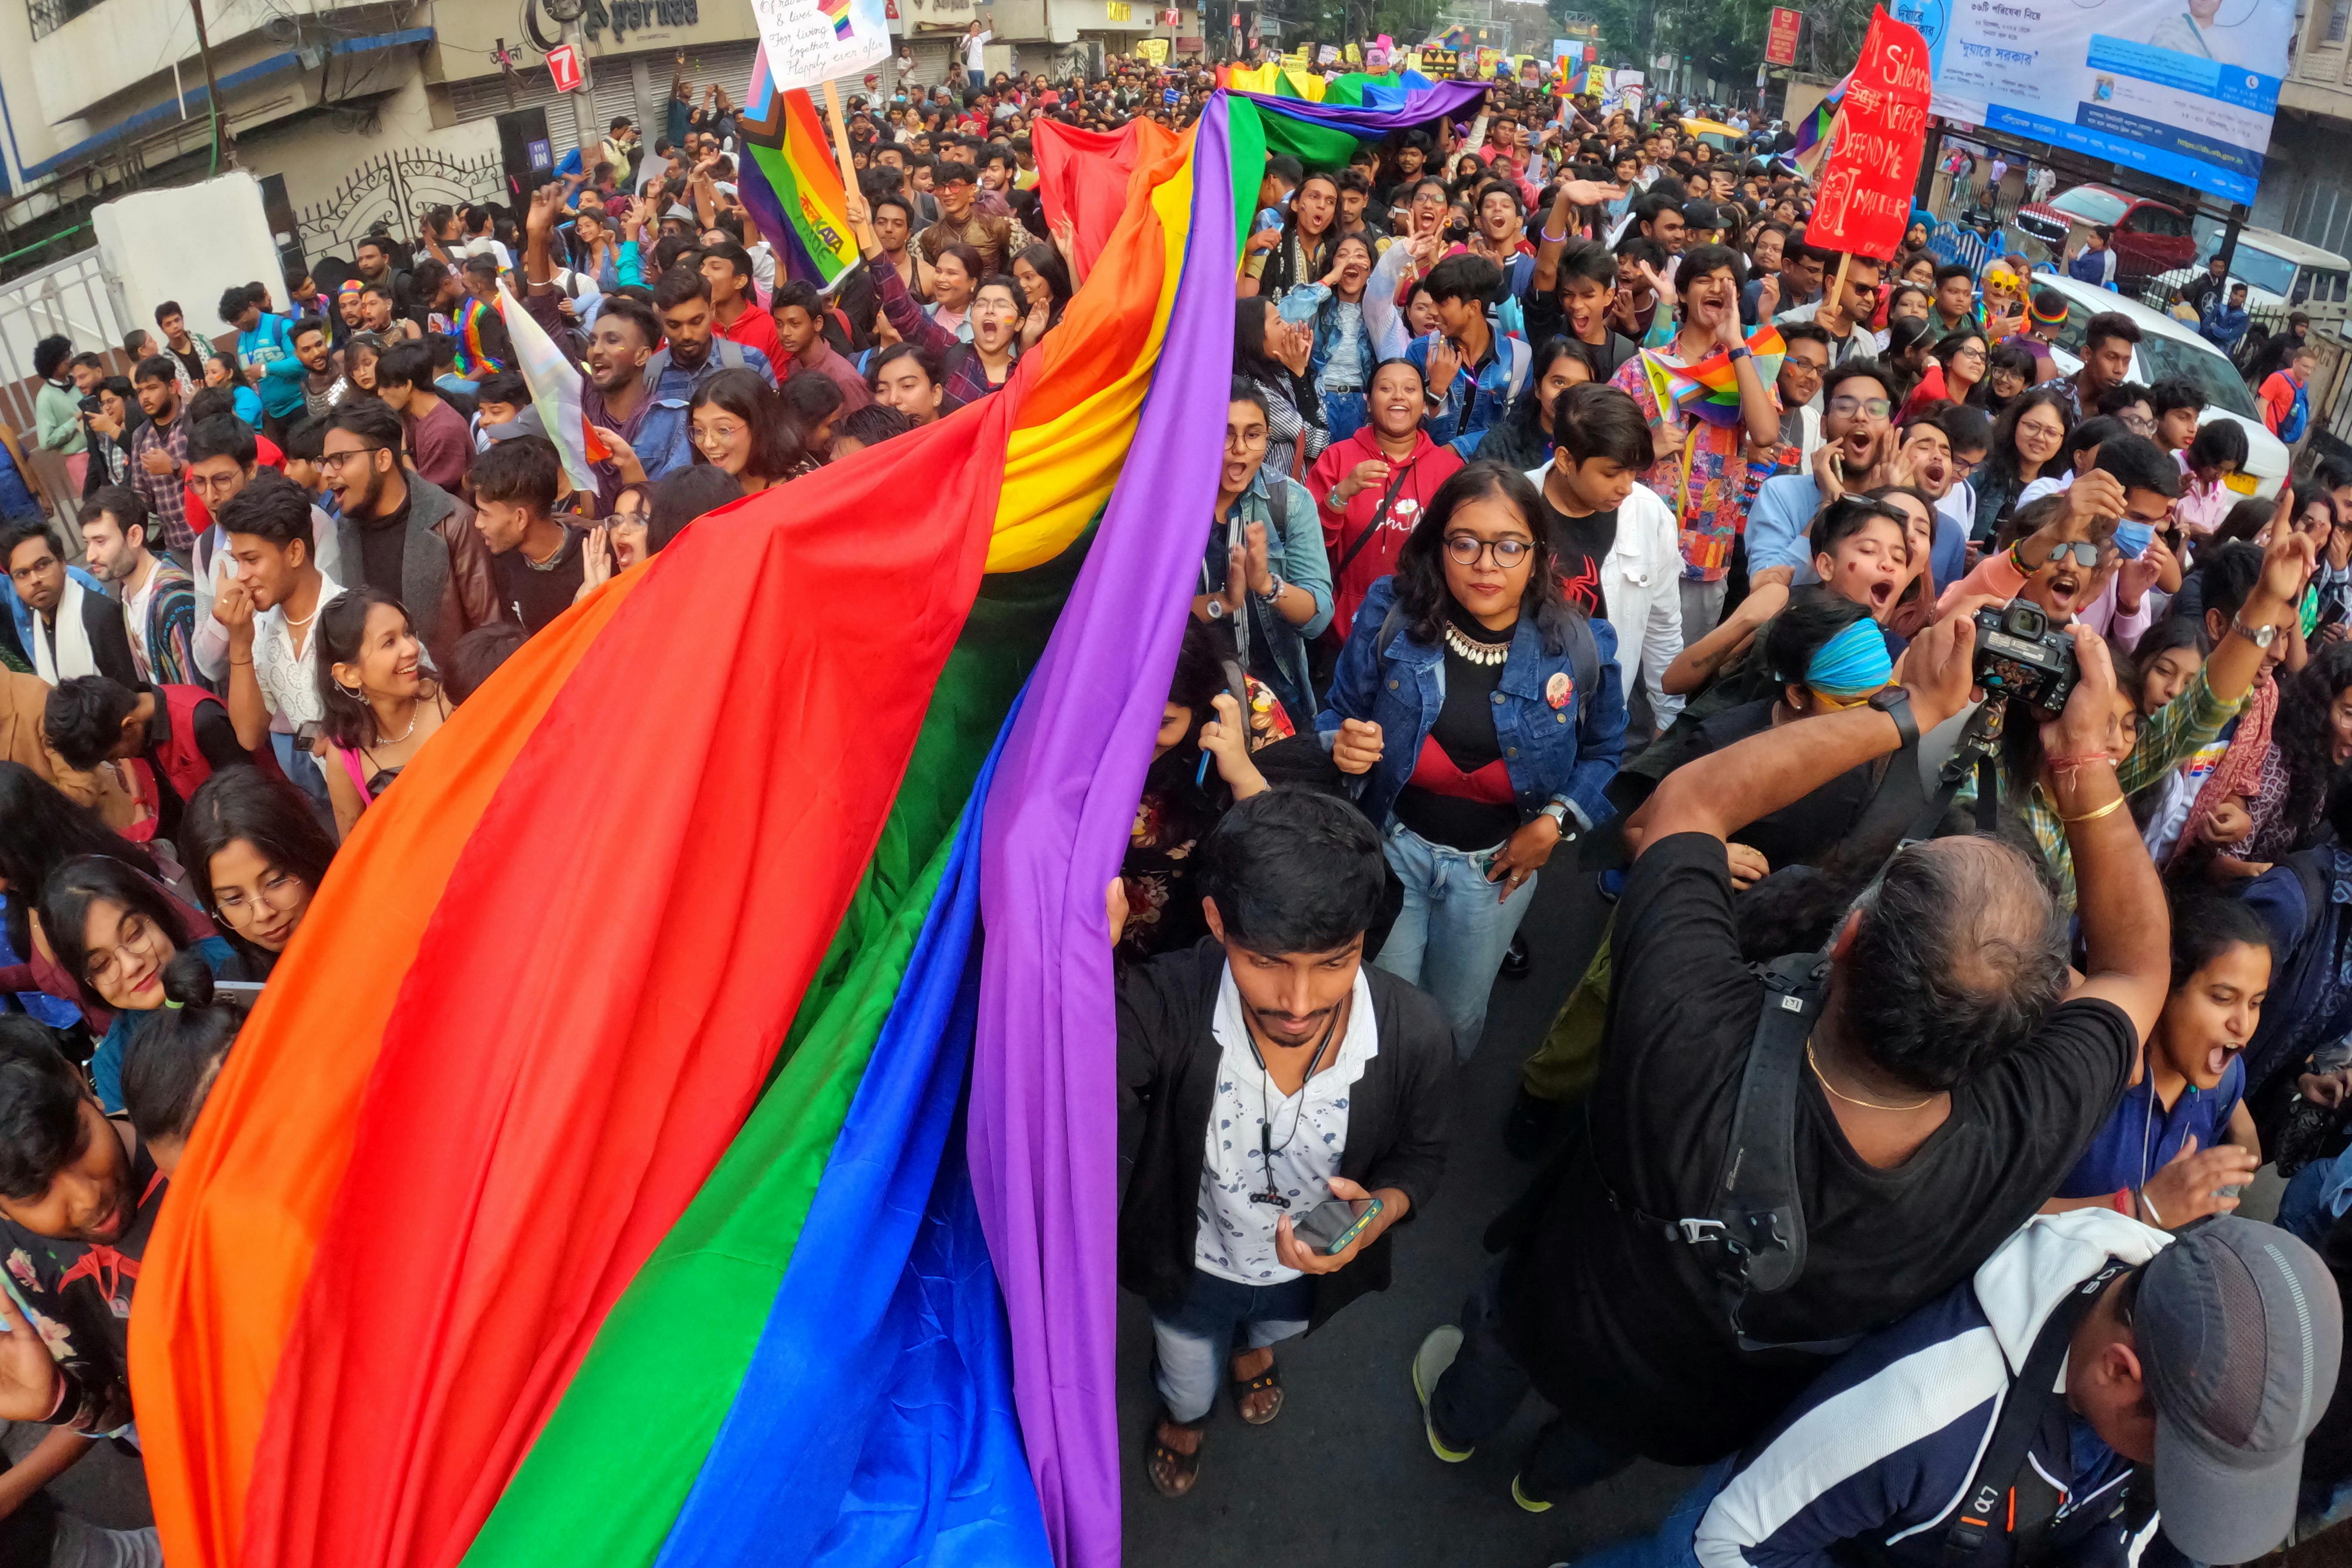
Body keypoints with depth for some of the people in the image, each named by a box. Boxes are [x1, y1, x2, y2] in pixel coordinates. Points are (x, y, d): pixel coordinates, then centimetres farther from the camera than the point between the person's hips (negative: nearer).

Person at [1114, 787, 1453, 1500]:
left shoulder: (1415, 1037, -33)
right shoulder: (1163, 1005, -40)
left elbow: (1419, 1156, -12)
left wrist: (1383, 1209, -34)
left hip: (1312, 1269, 2)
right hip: (1193, 1266, -1)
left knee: (1277, 1326, 39)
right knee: (1189, 1386, 33)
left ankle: (1252, 1345, 76)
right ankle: (1184, 1414, 70)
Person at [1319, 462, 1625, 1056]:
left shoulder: (1577, 645, -11)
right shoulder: (1390, 614, -14)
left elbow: (1606, 752, 5)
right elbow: (1339, 714, -2)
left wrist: (1556, 821, -8)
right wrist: (1342, 746, -25)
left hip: (1498, 862, 1)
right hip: (1392, 843, -1)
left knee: (1459, 1017, 20)